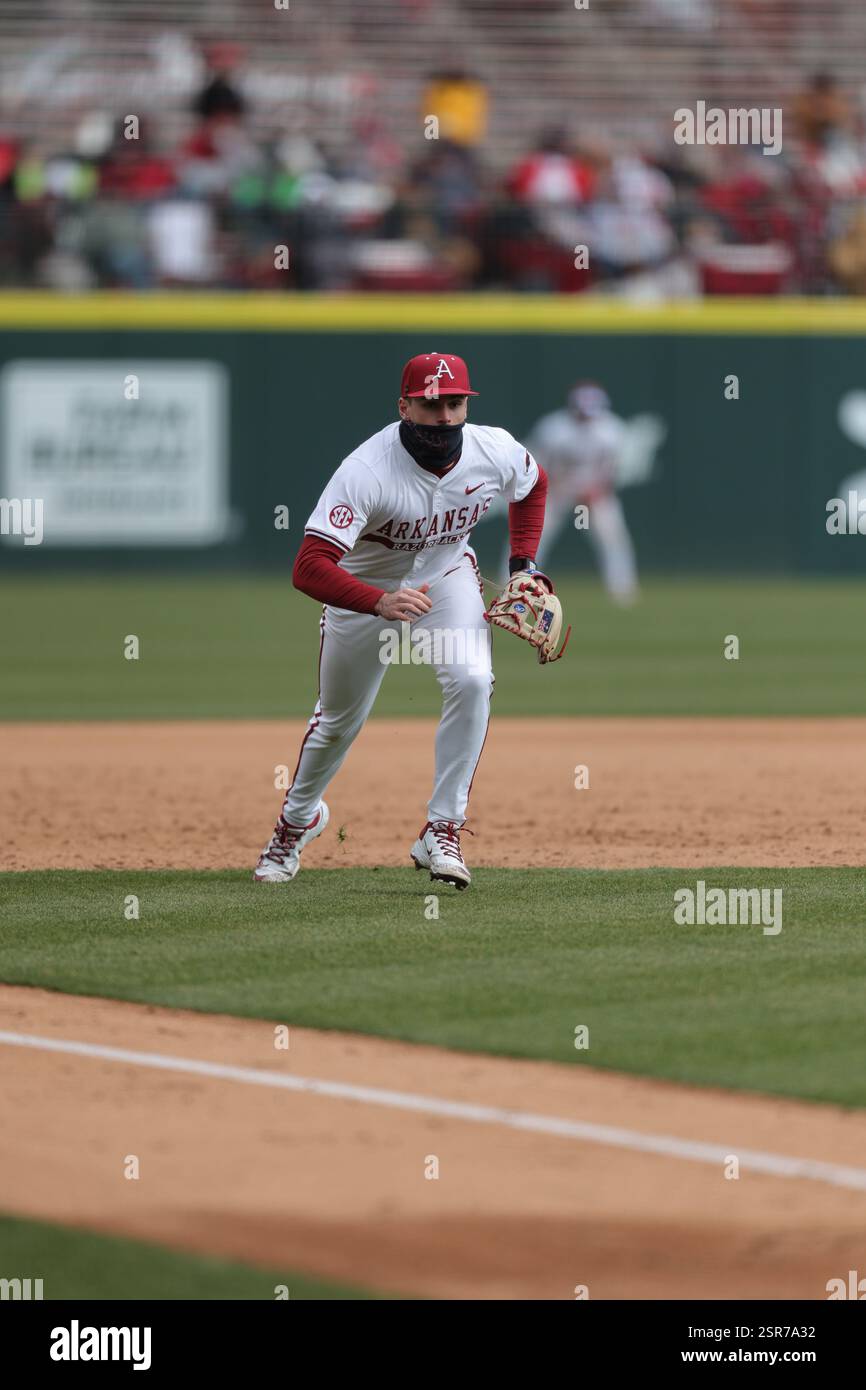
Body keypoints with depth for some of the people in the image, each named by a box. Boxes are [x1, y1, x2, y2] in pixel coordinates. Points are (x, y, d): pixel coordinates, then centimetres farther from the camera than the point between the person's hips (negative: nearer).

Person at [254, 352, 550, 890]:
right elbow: (308, 567, -45)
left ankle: (443, 829, -16)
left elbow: (535, 483, 6)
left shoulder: (496, 452, -22)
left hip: (448, 575, 2)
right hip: (363, 586, -2)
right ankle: (299, 816, 45)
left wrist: (523, 563, -5)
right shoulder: (367, 470, -37)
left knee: (472, 681, -25)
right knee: (339, 720, 13)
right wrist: (381, 604, -60)